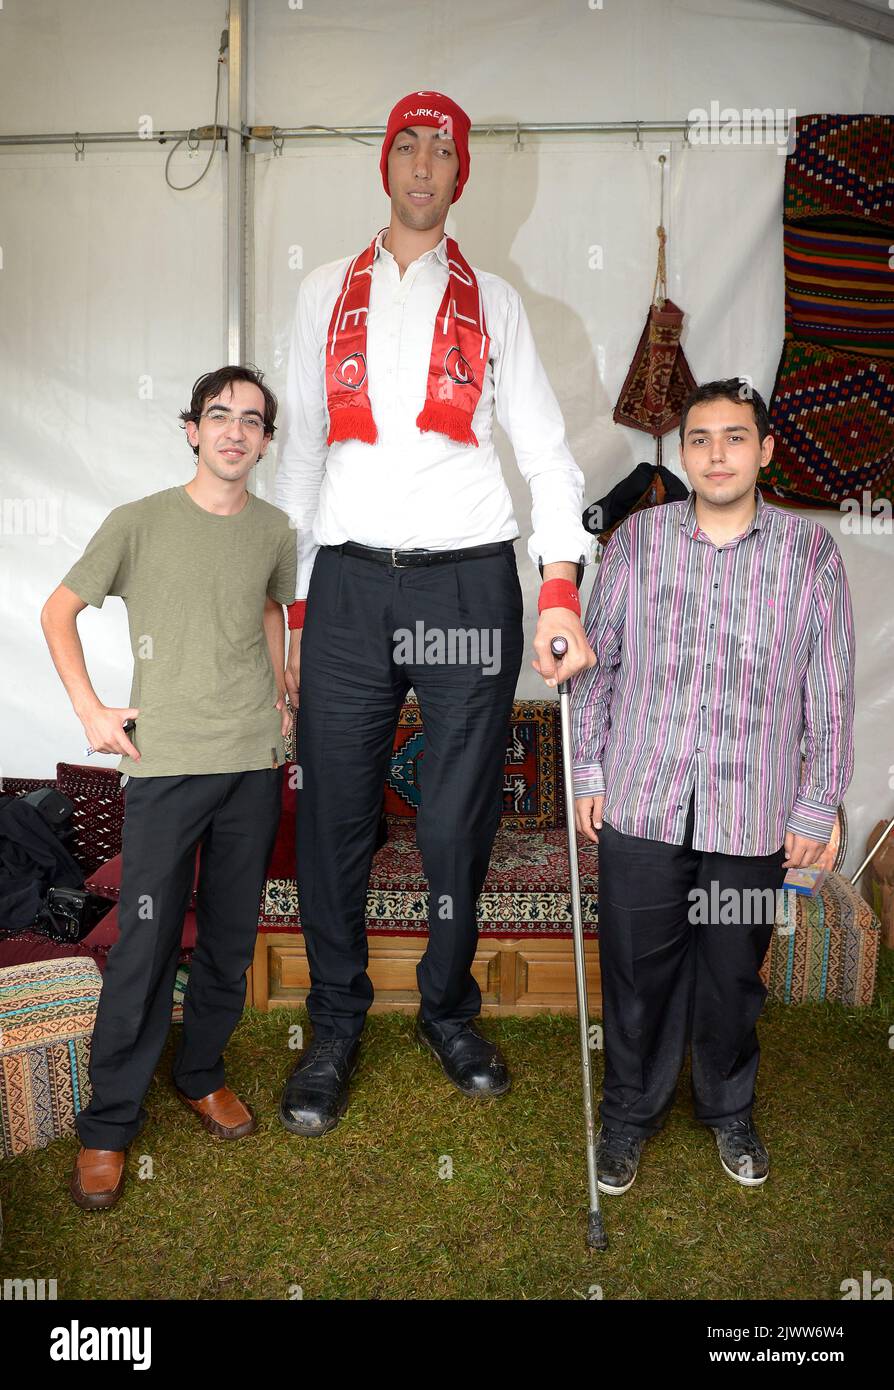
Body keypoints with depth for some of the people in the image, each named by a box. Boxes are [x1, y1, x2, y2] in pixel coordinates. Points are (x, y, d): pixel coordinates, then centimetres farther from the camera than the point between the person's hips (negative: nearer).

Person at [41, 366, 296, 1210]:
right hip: (165, 762, -3)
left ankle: (201, 1075, 33)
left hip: (254, 761, 4)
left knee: (231, 938, 12)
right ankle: (108, 1124, 15)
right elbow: (59, 610, 5)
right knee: (144, 945, -2)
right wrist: (90, 710, -4)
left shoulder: (275, 532, 6)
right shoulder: (140, 522, -4)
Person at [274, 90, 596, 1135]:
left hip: (469, 578, 0)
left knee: (458, 824, 5)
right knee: (334, 817, 1)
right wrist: (289, 607, 8)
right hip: (350, 578, 1)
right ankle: (335, 1026, 21)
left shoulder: (492, 303, 14)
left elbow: (546, 449, 6)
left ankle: (448, 1009, 27)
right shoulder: (326, 293, 17)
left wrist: (561, 588, -10)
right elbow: (300, 452, 15)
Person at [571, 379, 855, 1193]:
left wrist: (816, 807, 1)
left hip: (752, 816, 0)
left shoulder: (810, 552, -1)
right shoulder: (639, 540, 1)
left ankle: (729, 1109, 40)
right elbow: (598, 662, 6)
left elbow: (830, 691, 2)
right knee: (639, 969, 11)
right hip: (643, 805, 0)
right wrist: (591, 773, 4)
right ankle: (632, 1112, 33)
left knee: (733, 973, 15)